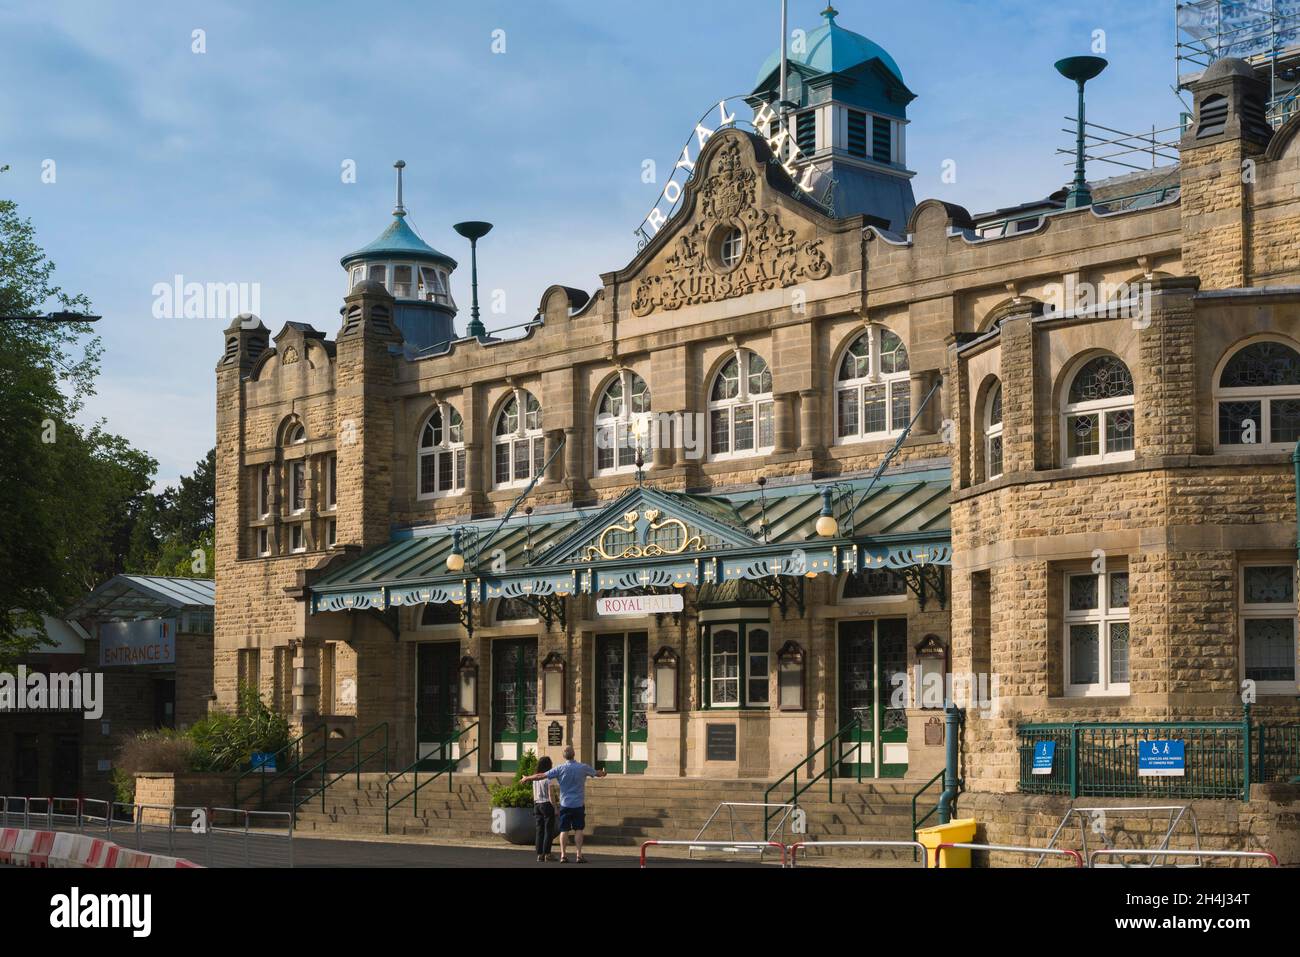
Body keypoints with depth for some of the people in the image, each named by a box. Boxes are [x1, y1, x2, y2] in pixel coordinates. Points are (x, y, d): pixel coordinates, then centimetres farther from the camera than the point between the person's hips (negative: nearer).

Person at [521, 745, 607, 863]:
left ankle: (563, 855, 2)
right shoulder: (583, 767, -4)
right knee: (578, 830, 5)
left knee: (563, 830, 6)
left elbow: (542, 776, -6)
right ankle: (579, 855, 0)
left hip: (565, 804, 0)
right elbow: (598, 773, 13)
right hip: (579, 804, 0)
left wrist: (527, 778, 9)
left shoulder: (560, 769, -7)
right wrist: (604, 772, 36)